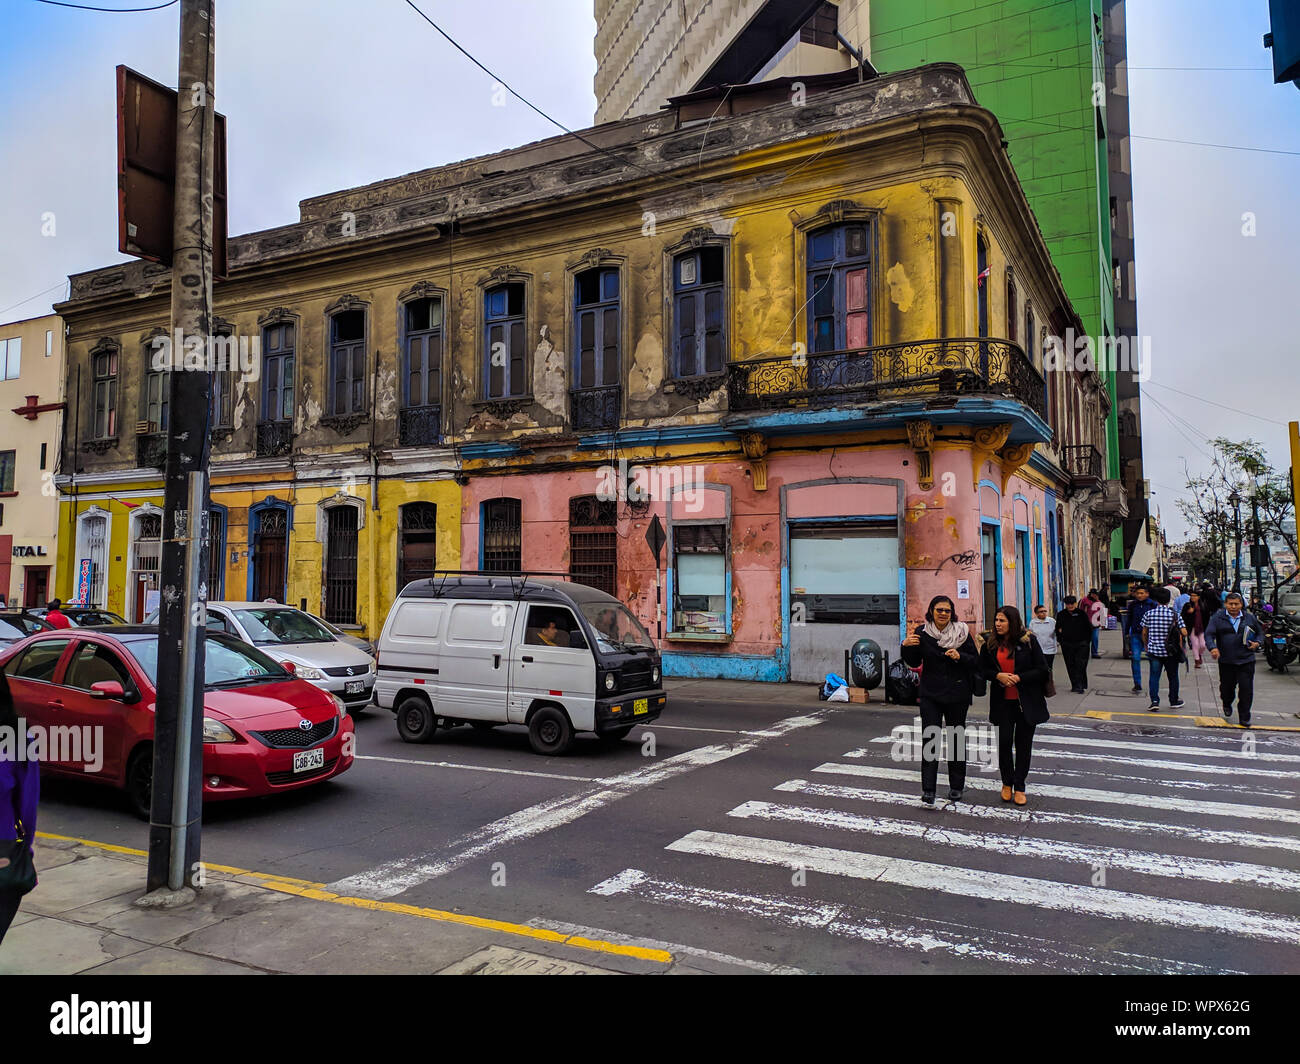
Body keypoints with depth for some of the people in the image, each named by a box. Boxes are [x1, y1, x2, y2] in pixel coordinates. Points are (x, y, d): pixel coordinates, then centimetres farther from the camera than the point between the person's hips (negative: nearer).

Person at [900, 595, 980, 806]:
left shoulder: (962, 632, -1)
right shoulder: (922, 633, 0)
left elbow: (976, 661, 0)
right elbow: (915, 662, 6)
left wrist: (960, 657, -19)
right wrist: (907, 646, -12)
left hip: (957, 694, 0)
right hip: (931, 693, 0)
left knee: (957, 739, 11)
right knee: (929, 738, -8)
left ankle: (956, 786, 25)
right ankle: (928, 789, -8)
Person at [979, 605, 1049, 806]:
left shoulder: (1028, 641, -7)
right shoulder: (990, 643, 0)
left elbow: (1042, 669, -5)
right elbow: (983, 669, 7)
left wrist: (1019, 678, -17)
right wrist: (998, 676, -13)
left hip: (1027, 701, -1)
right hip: (1002, 701, 2)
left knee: (1023, 743, 6)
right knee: (1004, 741, 1)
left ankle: (1019, 787, 18)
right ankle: (1007, 783, 22)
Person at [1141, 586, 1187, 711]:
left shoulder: (1149, 614, -3)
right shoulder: (1174, 614, -7)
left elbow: (1144, 633, 4)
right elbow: (1184, 633, -10)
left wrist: (1146, 646, 18)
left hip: (1153, 650, 0)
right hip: (1170, 652, 0)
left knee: (1154, 676, 4)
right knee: (1173, 676, 15)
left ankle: (1154, 701, -8)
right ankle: (1174, 701, 27)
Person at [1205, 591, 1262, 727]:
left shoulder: (1250, 618, 7)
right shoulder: (1217, 618, 0)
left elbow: (1259, 633, 22)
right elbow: (1209, 634, -8)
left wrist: (1257, 643, 1)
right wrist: (1213, 648, -26)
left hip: (1246, 660, 1)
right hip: (1226, 661, -1)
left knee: (1246, 689, -3)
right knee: (1226, 687, 10)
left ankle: (1244, 718, 9)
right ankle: (1227, 706, 42)